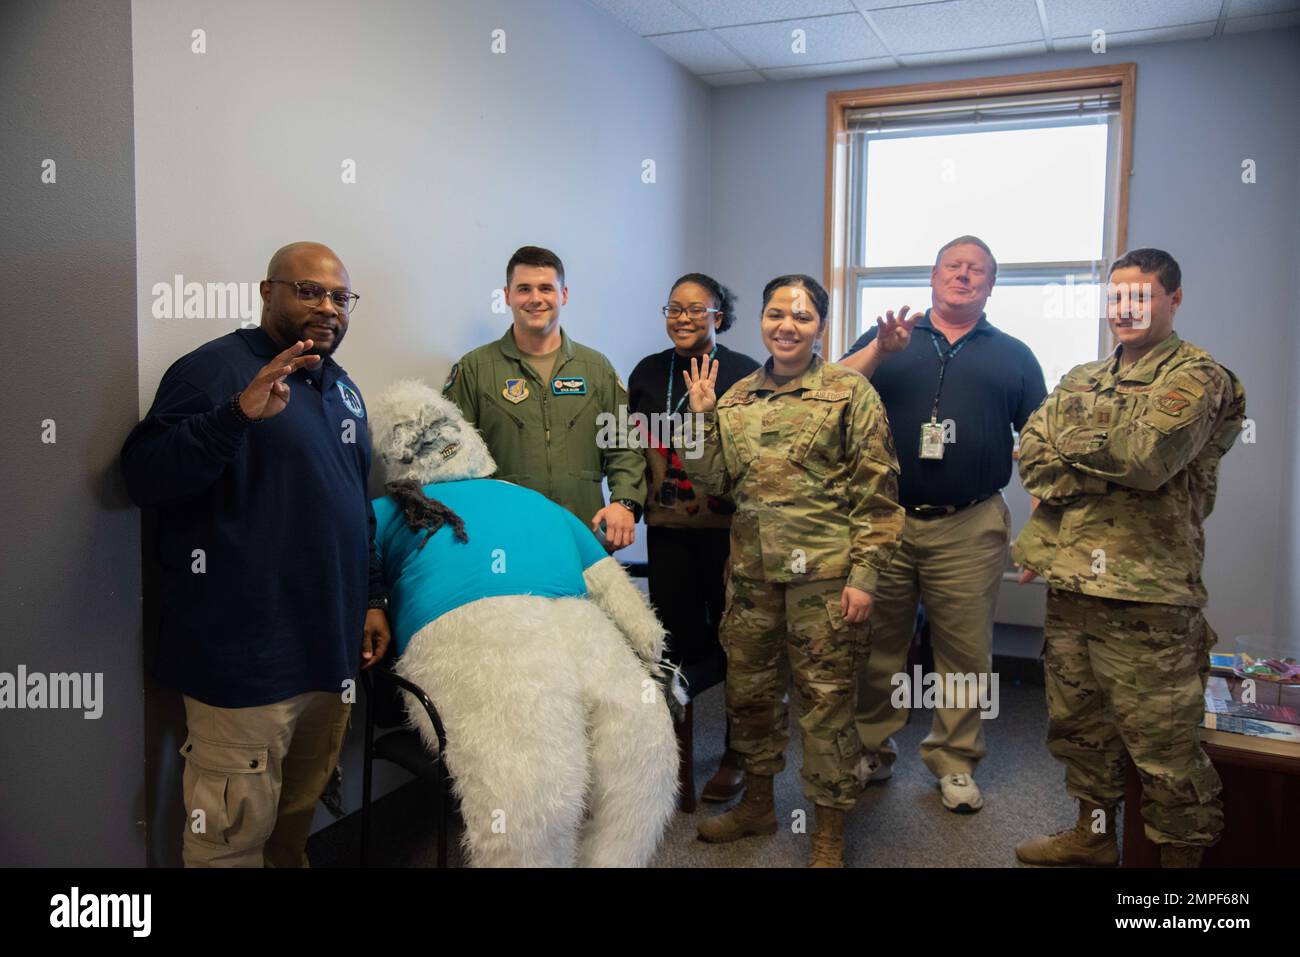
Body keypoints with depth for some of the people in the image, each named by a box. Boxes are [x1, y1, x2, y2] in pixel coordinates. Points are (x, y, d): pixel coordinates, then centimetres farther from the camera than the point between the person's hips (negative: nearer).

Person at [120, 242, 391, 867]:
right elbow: (143, 476, -21)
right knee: (233, 837, 3)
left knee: (297, 818, 19)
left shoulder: (343, 389, 16)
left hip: (330, 648, 8)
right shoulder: (215, 368, -9)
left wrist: (372, 598, 18)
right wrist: (238, 414, -34)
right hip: (244, 656, -7)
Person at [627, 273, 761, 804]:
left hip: (728, 528, -3)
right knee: (677, 641, 7)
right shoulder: (648, 372, 9)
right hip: (667, 529, 4)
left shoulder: (745, 374, -4)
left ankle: (737, 754, 24)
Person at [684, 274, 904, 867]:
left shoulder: (851, 392, -3)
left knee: (827, 697, 2)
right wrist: (702, 416, 0)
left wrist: (864, 574, -11)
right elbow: (714, 480, 11)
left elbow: (877, 494, -6)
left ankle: (830, 833, 19)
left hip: (824, 573, -5)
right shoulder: (736, 397, 11)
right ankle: (757, 803, 36)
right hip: (752, 571, 5)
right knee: (748, 689, 15)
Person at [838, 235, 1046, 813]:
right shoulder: (885, 339, 12)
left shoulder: (1013, 355, 14)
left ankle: (954, 762, 22)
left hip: (970, 530, 1)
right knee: (875, 646, 7)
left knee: (965, 654, 6)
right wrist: (879, 351, -14)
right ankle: (870, 753, 23)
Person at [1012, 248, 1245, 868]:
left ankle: (1183, 855, 19)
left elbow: (1147, 457, -21)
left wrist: (1071, 445, -6)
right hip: (1070, 580, 7)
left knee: (1163, 745, 2)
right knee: (1077, 723, 19)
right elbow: (1027, 455, 5)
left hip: (1144, 592, -7)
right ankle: (1093, 833, 37)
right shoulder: (1082, 379, 16)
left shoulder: (1197, 377, -5)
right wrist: (1103, 466, -10)